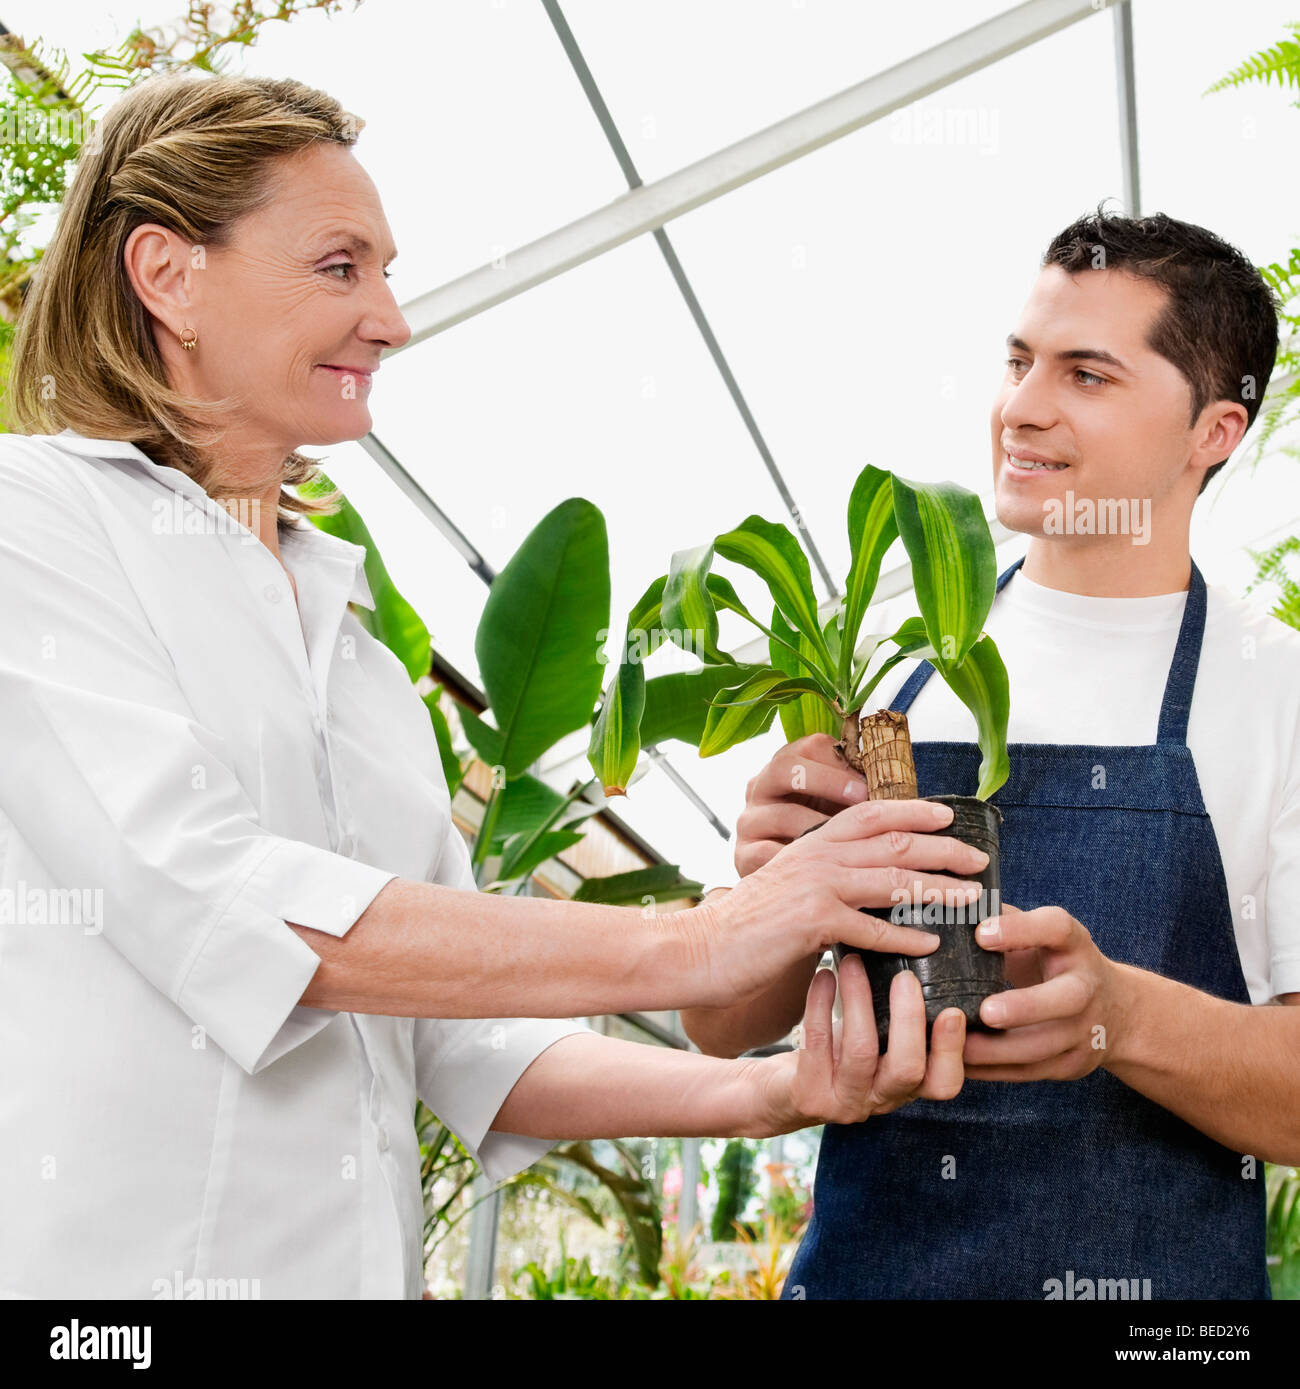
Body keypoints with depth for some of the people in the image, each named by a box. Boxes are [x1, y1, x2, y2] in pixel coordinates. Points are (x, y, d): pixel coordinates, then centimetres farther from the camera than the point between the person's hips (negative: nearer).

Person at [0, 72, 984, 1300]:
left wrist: (761, 1092, -6)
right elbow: (207, 906, -18)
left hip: (344, 1256, 6)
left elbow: (459, 1025, 10)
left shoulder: (354, 641, 15)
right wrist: (687, 945, -18)